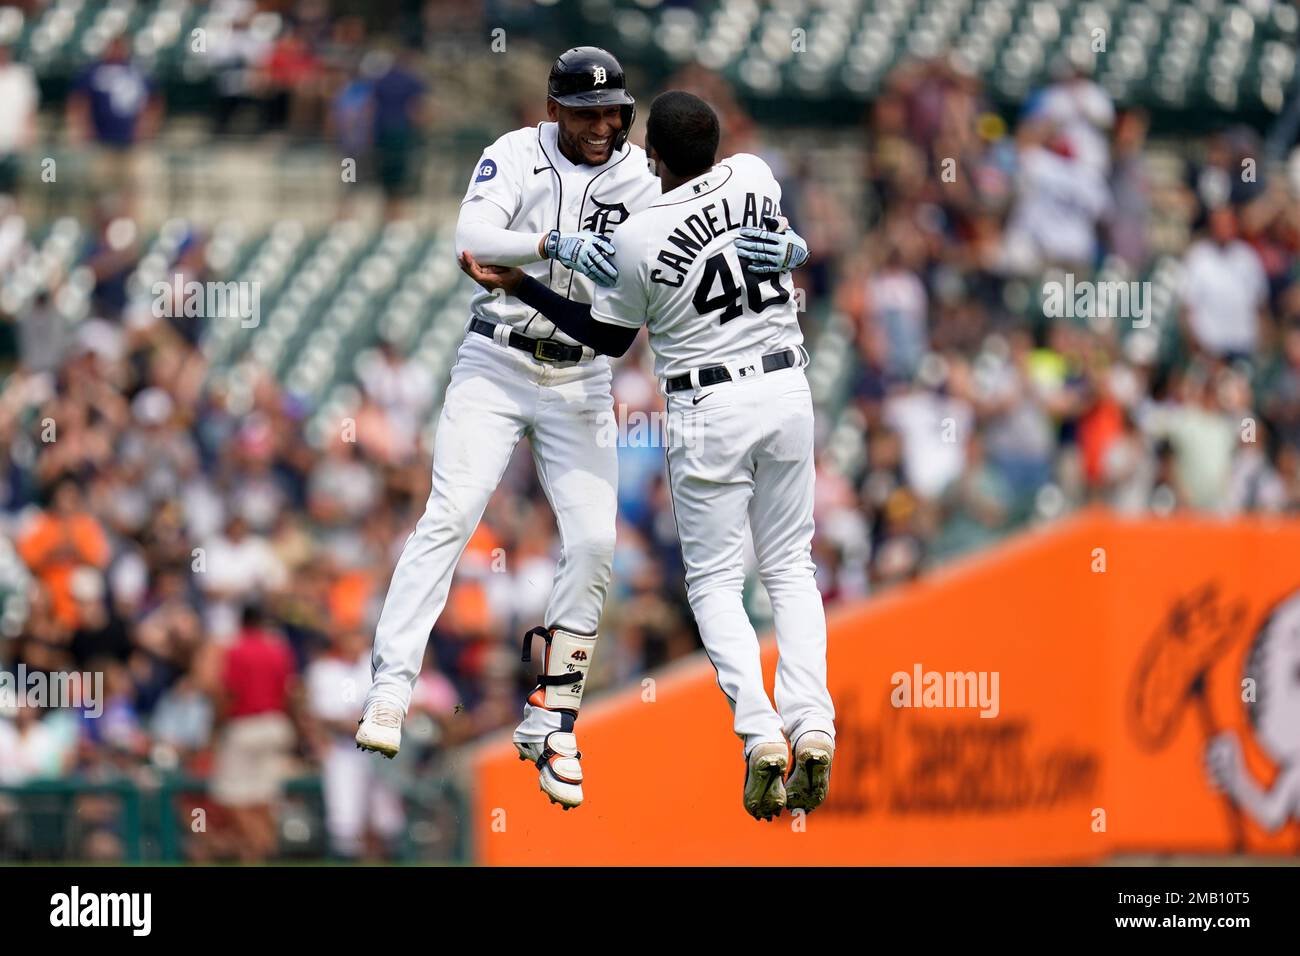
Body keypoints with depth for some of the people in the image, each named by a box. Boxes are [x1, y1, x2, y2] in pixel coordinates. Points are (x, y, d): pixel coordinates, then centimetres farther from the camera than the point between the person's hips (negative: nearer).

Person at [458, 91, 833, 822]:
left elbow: (607, 338, 2)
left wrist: (518, 286, 8)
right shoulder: (755, 175, -3)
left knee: (716, 582, 7)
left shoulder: (638, 238, -14)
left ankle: (761, 734, -12)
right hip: (788, 390, 4)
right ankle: (812, 727, -4)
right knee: (791, 566, 13)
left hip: (709, 409, -4)